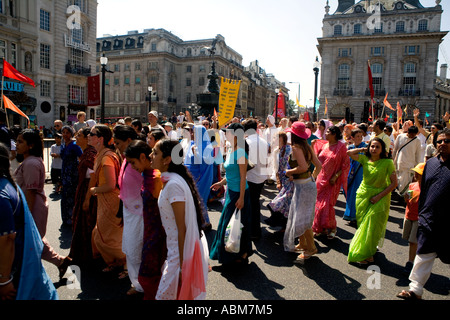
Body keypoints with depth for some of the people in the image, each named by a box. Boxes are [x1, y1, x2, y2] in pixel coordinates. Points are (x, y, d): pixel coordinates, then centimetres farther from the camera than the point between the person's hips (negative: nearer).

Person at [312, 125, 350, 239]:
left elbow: (346, 164, -9)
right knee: (319, 203, 7)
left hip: (332, 180, -5)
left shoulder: (341, 147, -10)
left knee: (327, 204, -4)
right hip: (321, 178, 5)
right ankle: (320, 228, 23)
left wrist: (336, 176, -15)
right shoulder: (324, 145, 6)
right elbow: (317, 159, 19)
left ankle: (332, 228, 17)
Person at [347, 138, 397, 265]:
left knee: (372, 227, 1)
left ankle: (366, 254, 15)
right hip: (363, 195, 3)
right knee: (362, 225, 9)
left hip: (380, 198, -3)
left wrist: (379, 196, -15)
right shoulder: (364, 159, -2)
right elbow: (349, 152, 2)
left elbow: (394, 183, -10)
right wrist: (364, 149, -1)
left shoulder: (387, 163, -11)